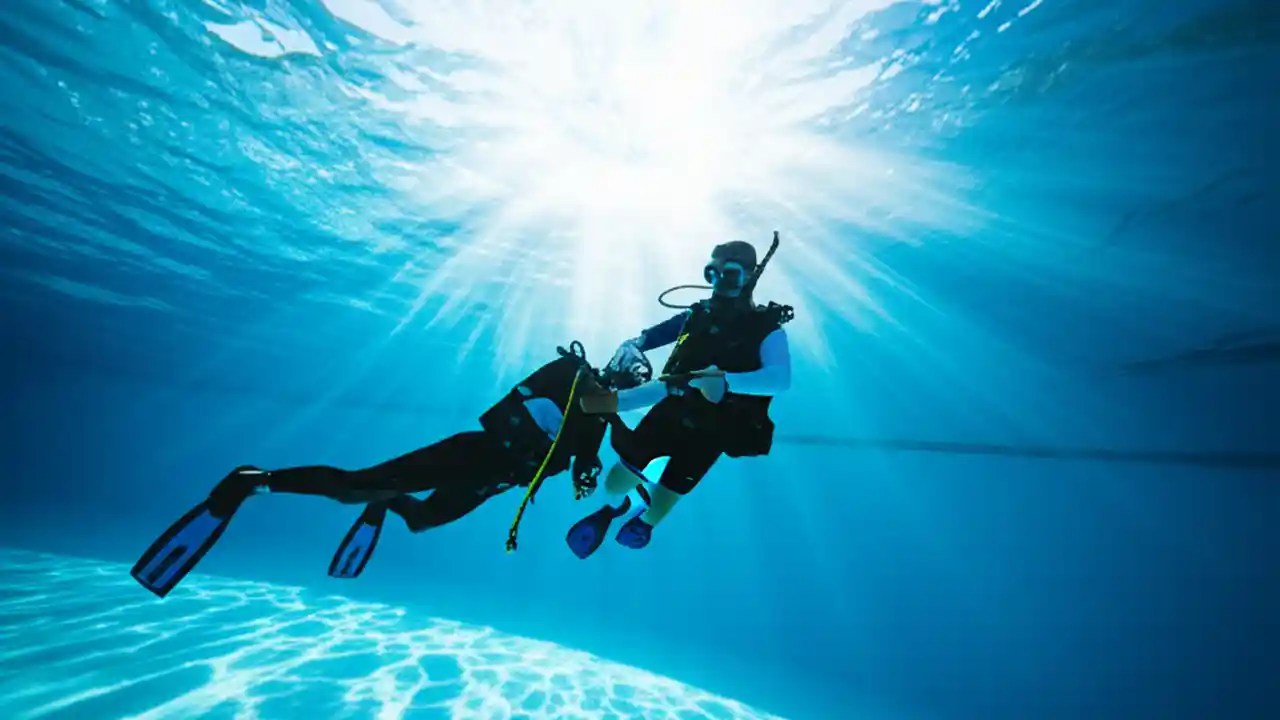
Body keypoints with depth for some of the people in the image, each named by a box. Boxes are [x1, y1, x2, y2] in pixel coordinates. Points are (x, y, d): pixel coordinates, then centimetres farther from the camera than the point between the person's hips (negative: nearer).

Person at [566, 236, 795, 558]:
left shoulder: (767, 328, -8)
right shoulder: (697, 314, 3)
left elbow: (780, 378, -26)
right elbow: (645, 336, 8)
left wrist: (727, 381, -39)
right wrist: (629, 347, -15)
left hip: (711, 430, -3)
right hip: (670, 410, 3)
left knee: (654, 513, 4)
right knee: (615, 484, 2)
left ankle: (645, 520, 43)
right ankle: (617, 506, 41)